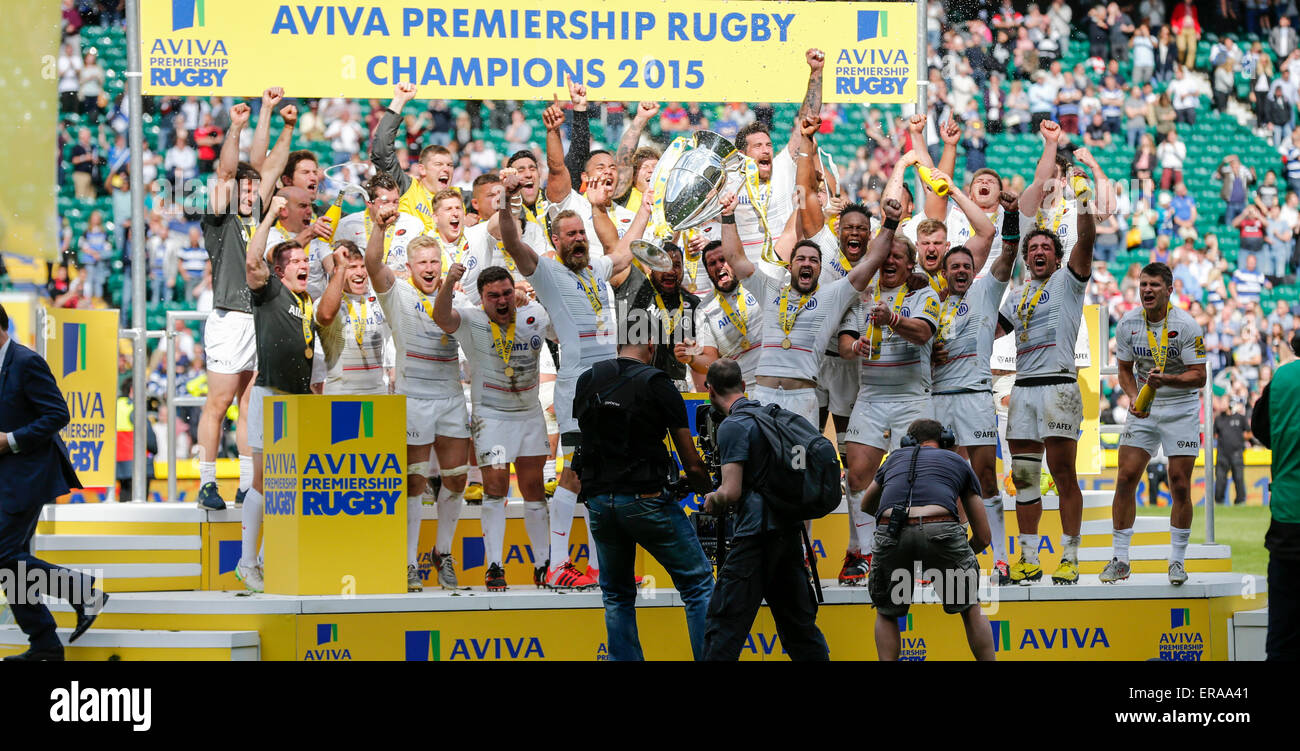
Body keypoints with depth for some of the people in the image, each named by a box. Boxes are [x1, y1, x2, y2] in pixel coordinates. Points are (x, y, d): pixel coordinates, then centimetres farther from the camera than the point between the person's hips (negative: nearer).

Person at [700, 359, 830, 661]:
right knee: (797, 620, 13)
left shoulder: (733, 427, -10)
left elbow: (732, 492, -15)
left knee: (725, 624, -8)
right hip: (790, 530, 8)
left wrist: (712, 500, 5)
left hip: (757, 533, -8)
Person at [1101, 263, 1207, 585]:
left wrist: (1166, 380, -30)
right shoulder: (1128, 324, -2)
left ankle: (1177, 560, 9)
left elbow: (1199, 376, -14)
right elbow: (1125, 370, 9)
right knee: (1125, 479, -6)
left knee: (1180, 486, -5)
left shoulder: (1186, 326, -14)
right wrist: (1133, 397, -10)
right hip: (1143, 410, 3)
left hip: (1181, 410, -3)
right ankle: (1120, 559, 4)